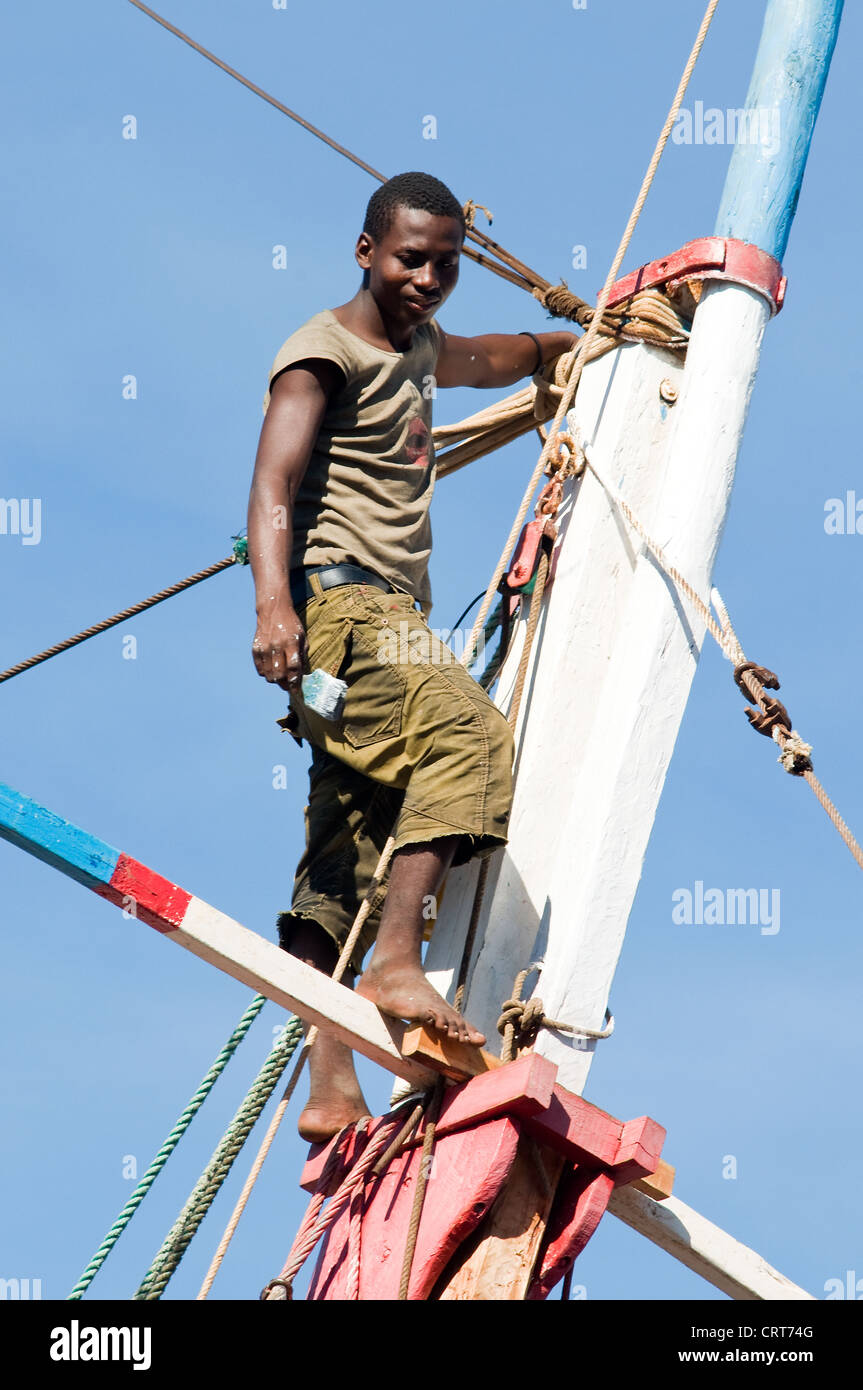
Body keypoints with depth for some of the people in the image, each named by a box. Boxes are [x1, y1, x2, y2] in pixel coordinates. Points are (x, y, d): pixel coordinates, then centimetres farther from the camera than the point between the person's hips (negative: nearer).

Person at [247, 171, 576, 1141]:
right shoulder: (324, 351, -2)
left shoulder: (416, 348, 25)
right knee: (463, 728, -30)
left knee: (347, 857, 1)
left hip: (389, 613, 9)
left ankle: (330, 1089, -3)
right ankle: (396, 961, -37)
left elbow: (490, 359, 50)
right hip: (339, 596, -9)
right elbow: (273, 487, -16)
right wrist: (273, 606, -30)